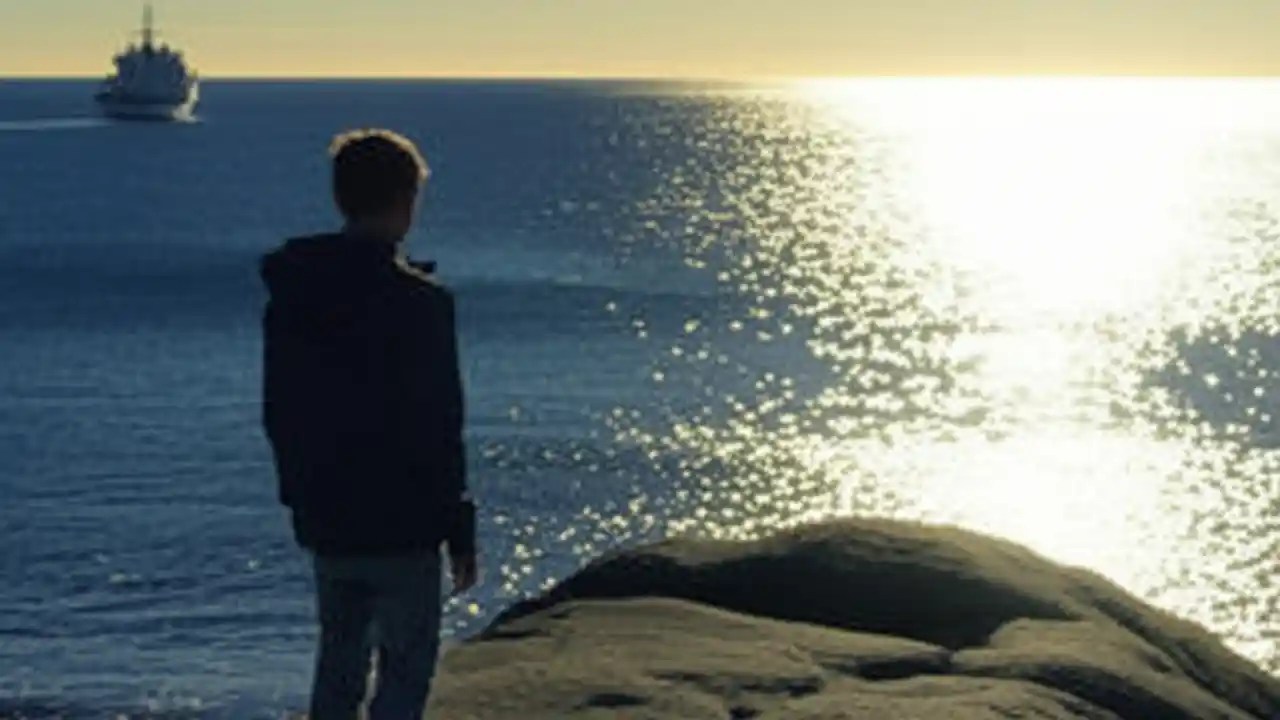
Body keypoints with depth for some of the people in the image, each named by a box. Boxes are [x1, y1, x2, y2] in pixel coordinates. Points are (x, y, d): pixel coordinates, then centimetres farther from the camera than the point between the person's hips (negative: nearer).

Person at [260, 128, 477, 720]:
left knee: (338, 661, 19)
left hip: (323, 523, 6)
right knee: (406, 669, 2)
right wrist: (460, 533, -8)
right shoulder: (418, 302, -16)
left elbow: (277, 413, 11)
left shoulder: (288, 295, 4)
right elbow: (439, 430, -15)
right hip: (401, 526, -6)